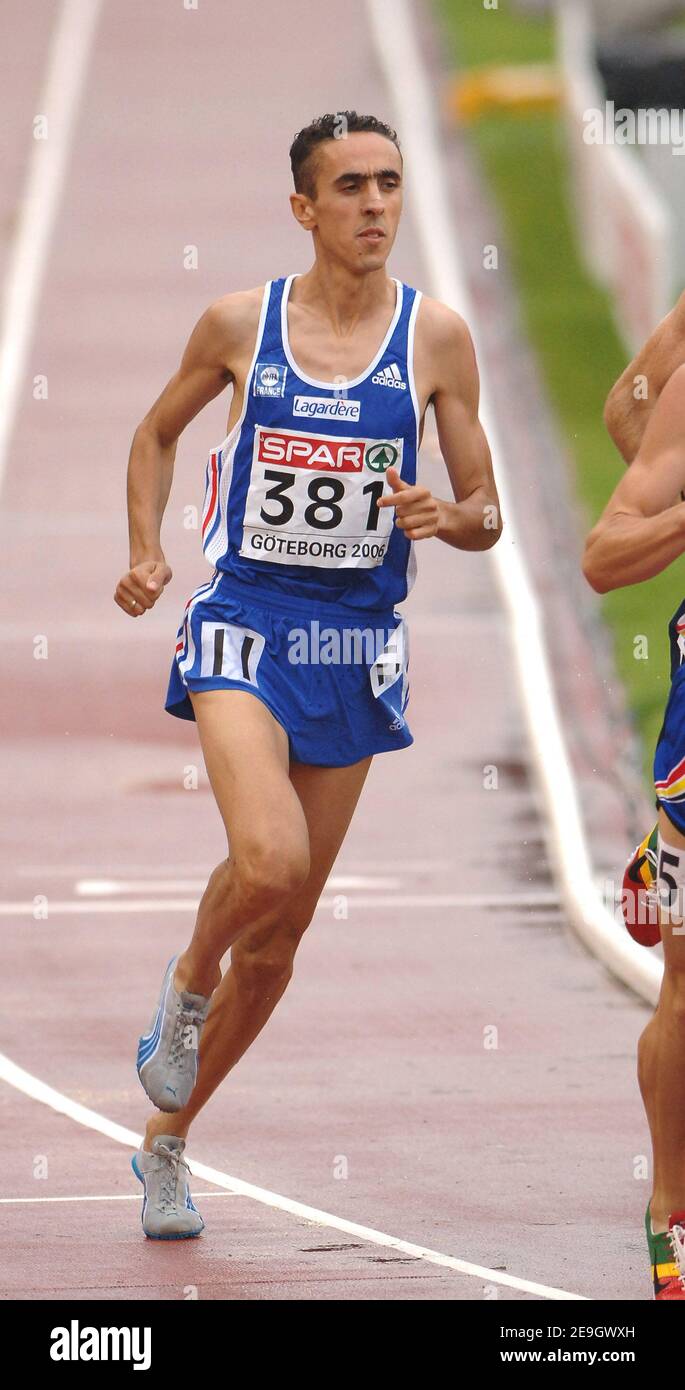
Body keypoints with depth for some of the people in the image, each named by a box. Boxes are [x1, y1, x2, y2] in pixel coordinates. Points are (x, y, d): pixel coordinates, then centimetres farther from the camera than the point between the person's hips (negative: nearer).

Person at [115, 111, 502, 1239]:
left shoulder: (437, 337, 0)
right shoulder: (240, 324, 0)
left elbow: (486, 515, 5)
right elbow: (158, 433, 17)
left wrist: (446, 518, -17)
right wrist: (146, 554, 3)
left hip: (358, 643, 2)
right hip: (246, 625, -2)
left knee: (282, 932, 8)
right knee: (268, 861, -28)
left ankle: (168, 1137, 26)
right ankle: (188, 986, 6)